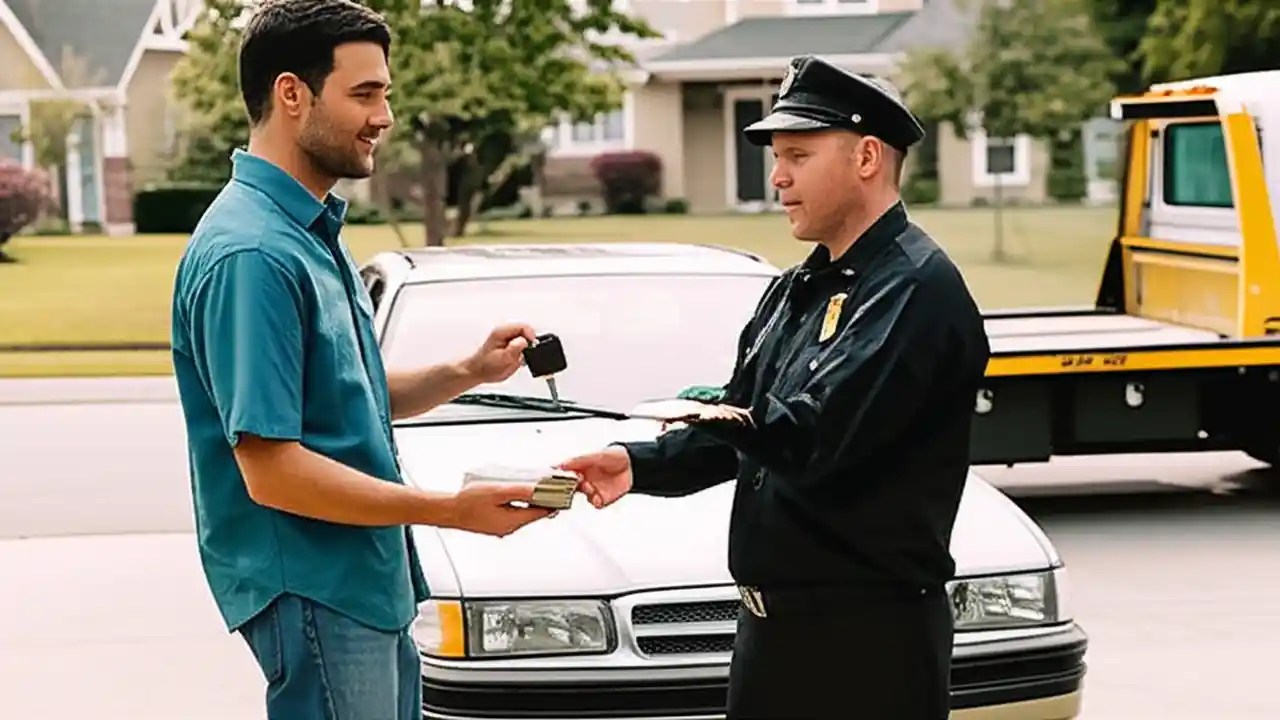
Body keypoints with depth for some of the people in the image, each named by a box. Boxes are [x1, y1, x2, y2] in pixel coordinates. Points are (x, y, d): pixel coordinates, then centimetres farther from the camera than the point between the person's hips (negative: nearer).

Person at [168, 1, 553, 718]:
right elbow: (272, 472, -24)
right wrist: (452, 510, -20)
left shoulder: (313, 230, 11)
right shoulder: (251, 253, -21)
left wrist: (467, 373, 4)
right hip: (314, 596, -10)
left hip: (370, 587, 10)